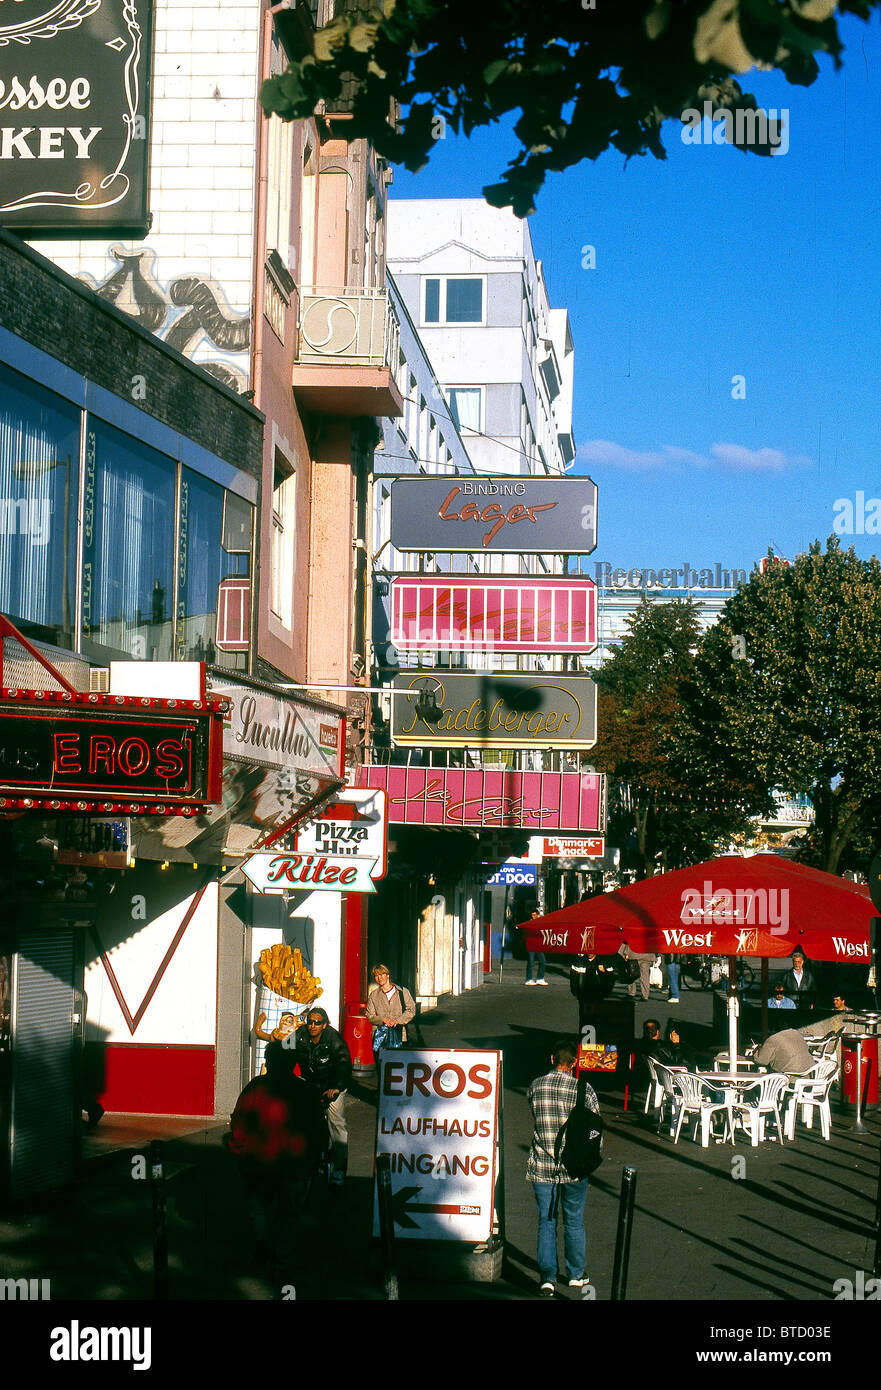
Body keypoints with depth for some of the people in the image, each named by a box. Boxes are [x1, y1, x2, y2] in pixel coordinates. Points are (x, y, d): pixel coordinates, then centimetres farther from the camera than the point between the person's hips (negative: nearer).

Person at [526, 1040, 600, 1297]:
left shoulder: (535, 1087, -1)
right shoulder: (583, 1090, -8)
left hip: (541, 1165, 1)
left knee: (546, 1222, 7)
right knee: (574, 1221, 13)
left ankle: (547, 1277, 3)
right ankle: (576, 1274, 24)